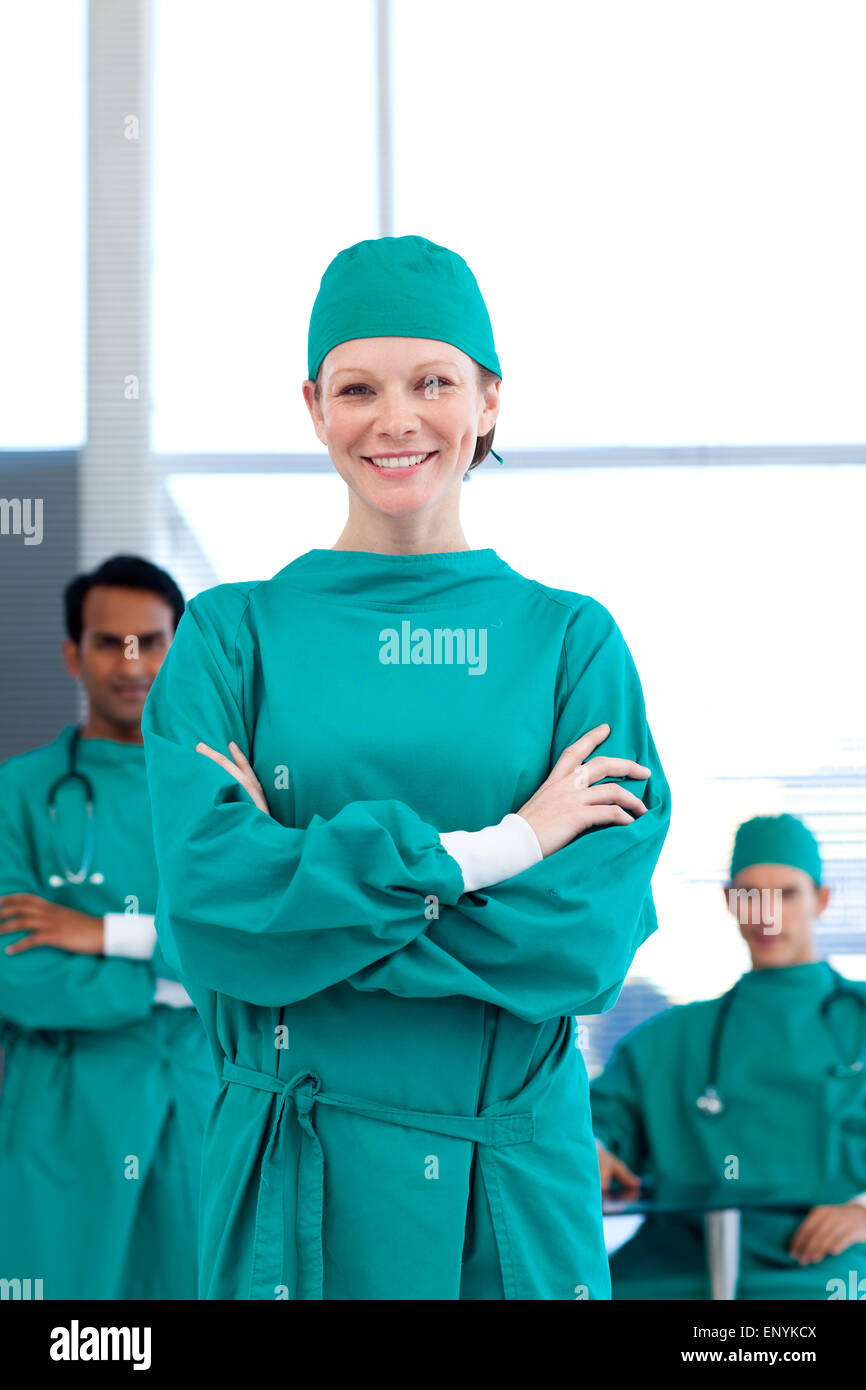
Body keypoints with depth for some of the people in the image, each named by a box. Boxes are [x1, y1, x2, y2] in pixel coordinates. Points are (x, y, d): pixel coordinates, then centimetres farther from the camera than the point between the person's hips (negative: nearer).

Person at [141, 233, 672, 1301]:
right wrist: (491, 849, -14)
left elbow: (592, 934, -9)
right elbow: (205, 903, -12)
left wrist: (306, 882, -13)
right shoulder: (233, 635, 2)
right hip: (294, 1191, 0)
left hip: (514, 1192, 1)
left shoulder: (570, 640, 3)